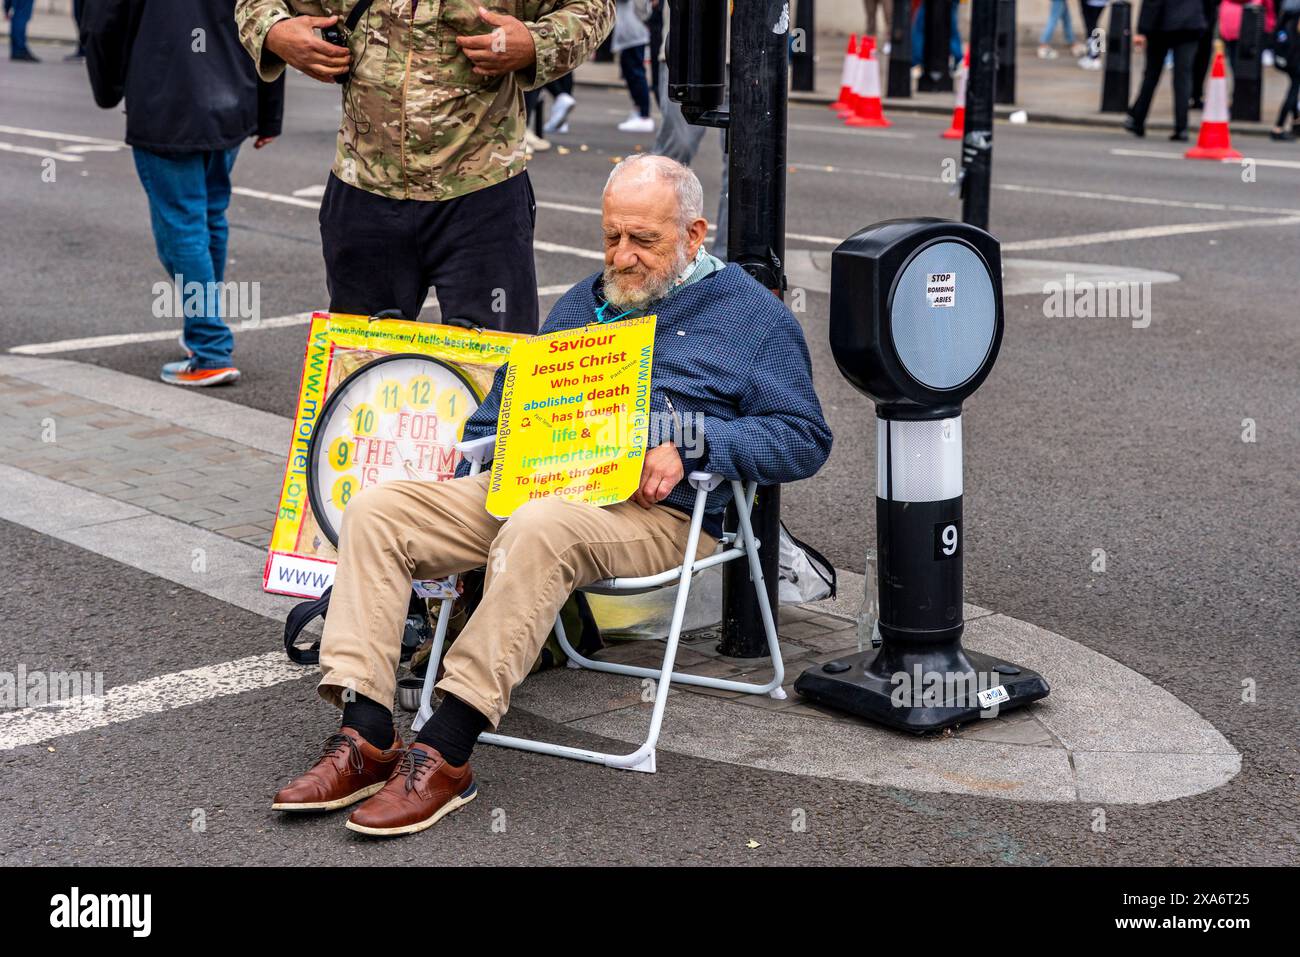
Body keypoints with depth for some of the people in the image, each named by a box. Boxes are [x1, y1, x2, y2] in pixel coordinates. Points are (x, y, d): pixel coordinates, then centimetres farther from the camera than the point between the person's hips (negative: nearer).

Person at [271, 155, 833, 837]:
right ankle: (366, 737, -23)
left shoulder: (752, 315, 9)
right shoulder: (584, 302, 28)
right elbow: (513, 393, 32)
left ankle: (445, 751, -38)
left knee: (538, 530, -40)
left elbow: (804, 438, 0)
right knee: (375, 510, -15)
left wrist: (689, 446, -14)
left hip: (651, 510, -6)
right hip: (527, 486, 6)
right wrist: (469, 477, 15)